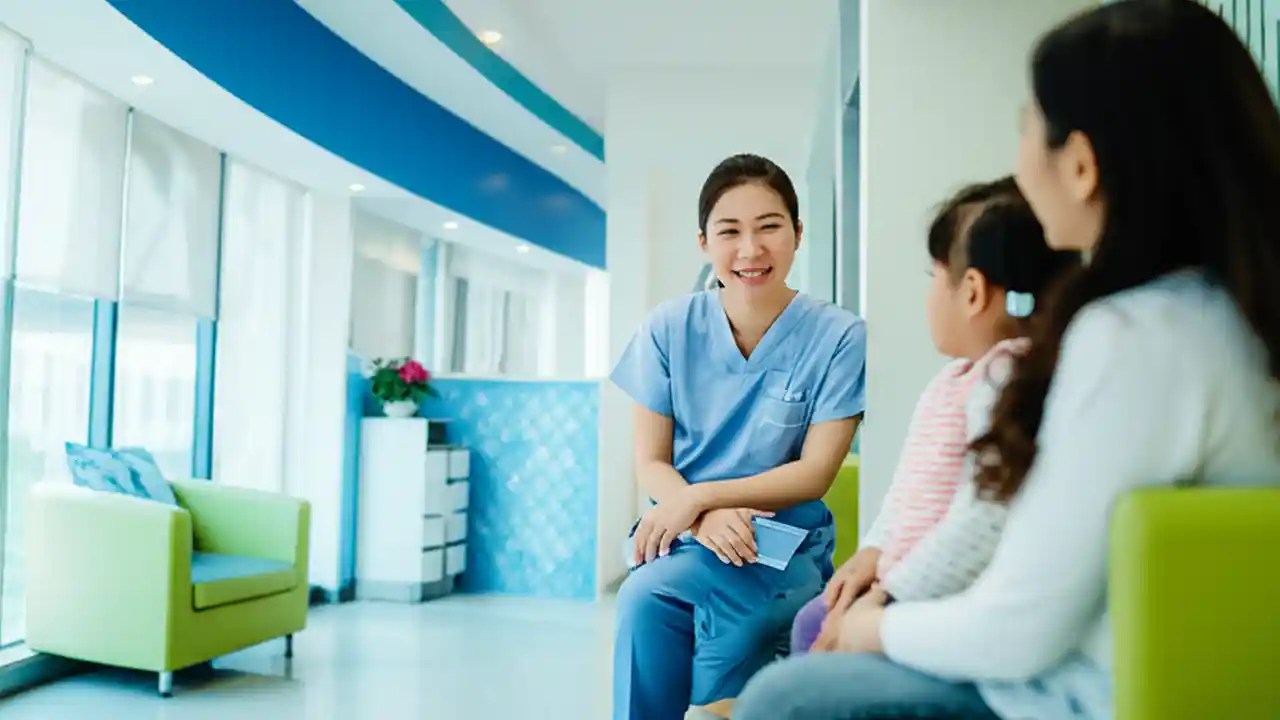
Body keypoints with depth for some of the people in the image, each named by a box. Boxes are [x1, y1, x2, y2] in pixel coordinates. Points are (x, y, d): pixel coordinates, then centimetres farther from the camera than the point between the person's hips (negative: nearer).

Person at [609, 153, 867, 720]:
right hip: (683, 531, 2)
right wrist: (705, 520, -20)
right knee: (644, 599, -31)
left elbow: (814, 474, -8)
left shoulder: (838, 337, -8)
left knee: (648, 596, -30)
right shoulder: (670, 328, -1)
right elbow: (650, 463, 0)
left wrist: (701, 495, -17)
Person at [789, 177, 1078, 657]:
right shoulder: (956, 378, 12)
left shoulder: (1009, 382, -23)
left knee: (829, 643, -13)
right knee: (814, 623, 15)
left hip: (958, 606, -10)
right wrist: (875, 552, 7)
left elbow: (982, 525, -29)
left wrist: (889, 602, -22)